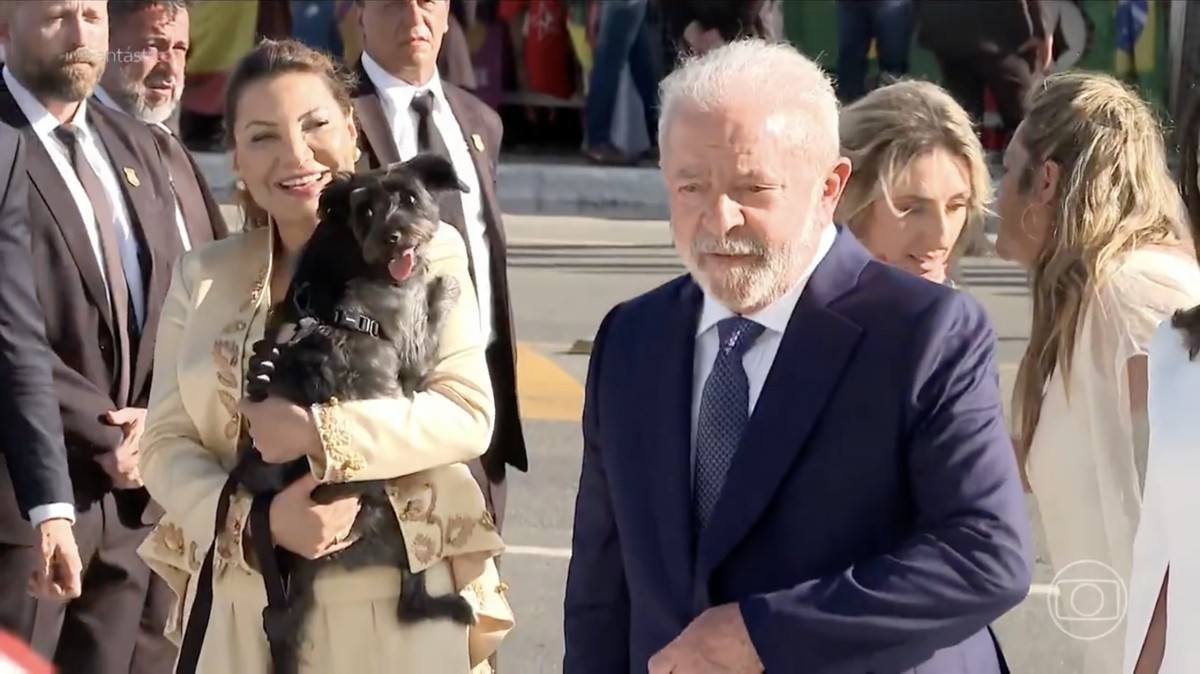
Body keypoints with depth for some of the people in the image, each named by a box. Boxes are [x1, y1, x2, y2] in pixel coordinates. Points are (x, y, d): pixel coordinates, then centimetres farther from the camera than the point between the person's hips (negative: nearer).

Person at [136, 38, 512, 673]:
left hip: (396, 606, -2)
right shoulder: (202, 276, 9)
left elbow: (468, 414, -8)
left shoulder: (423, 251, 1)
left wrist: (321, 433, -18)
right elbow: (165, 444, 3)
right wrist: (255, 517, -14)